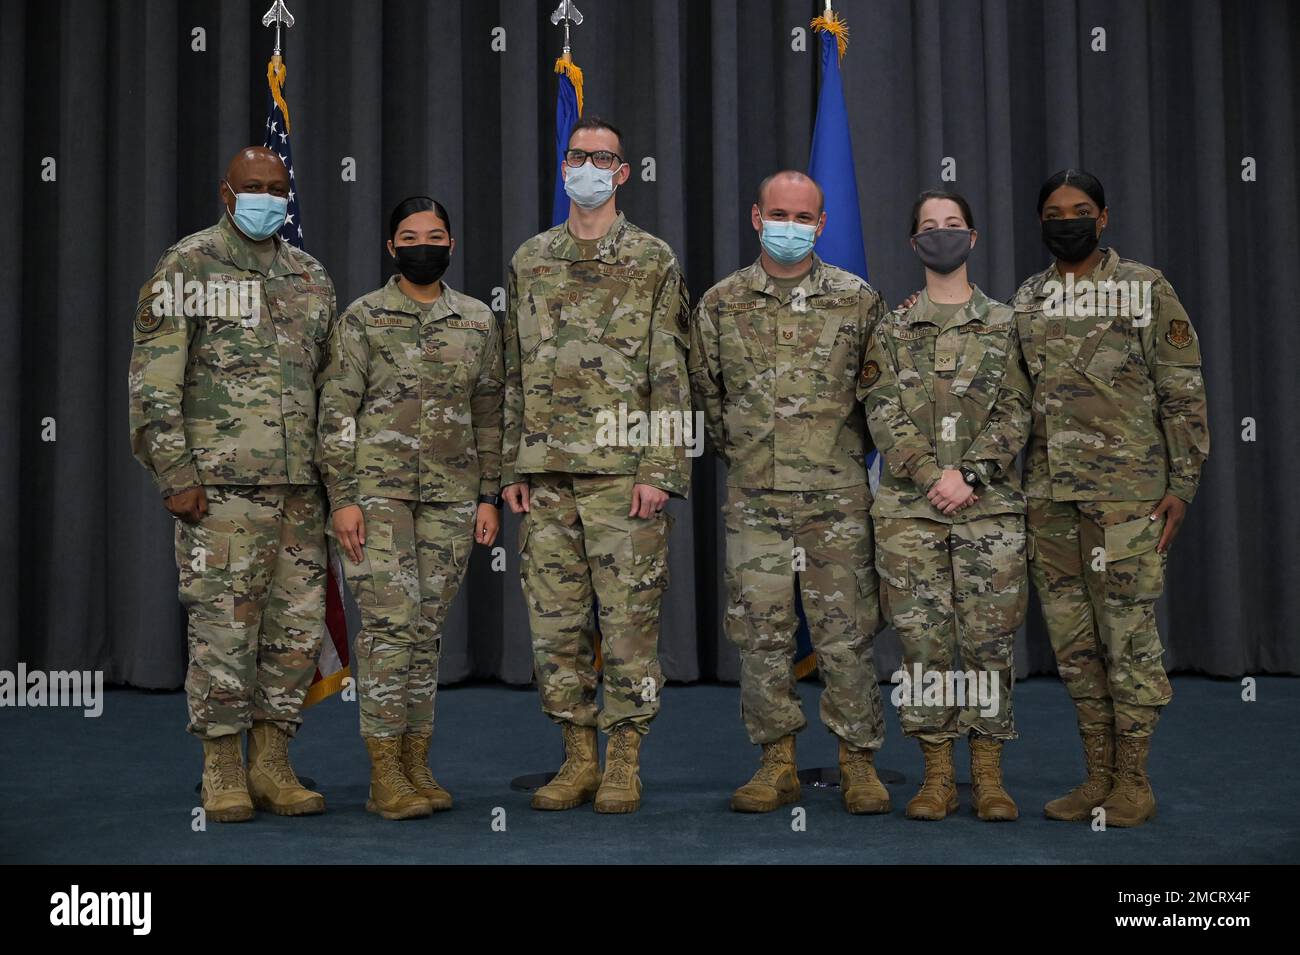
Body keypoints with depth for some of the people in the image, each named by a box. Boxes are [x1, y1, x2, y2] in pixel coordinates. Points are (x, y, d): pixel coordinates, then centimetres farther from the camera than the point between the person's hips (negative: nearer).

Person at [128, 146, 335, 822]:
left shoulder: (311, 276, 16)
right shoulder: (188, 266, -1)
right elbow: (153, 380, -6)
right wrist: (175, 474, -12)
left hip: (300, 485, 6)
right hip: (221, 482, -5)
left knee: (299, 626, 6)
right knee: (223, 625, -2)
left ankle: (271, 764, 17)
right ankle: (222, 771, 10)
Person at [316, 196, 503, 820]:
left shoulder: (478, 322, 11)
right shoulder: (362, 318, 1)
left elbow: (489, 414, 14)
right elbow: (336, 412, -2)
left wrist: (489, 495, 8)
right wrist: (342, 498, -9)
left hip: (451, 496, 4)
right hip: (377, 488, -3)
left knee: (428, 627, 7)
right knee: (391, 622, -10)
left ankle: (416, 763, 16)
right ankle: (384, 775, -3)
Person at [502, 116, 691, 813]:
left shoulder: (653, 262, 3)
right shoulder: (529, 261, 14)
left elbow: (670, 376, -2)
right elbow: (514, 373, 15)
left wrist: (660, 469, -10)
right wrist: (512, 468, 9)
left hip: (624, 470, -4)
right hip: (546, 474, 4)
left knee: (629, 618, -1)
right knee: (554, 620, 6)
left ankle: (624, 763, 11)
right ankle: (579, 758, 18)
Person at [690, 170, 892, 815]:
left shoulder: (858, 300, 4)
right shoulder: (720, 303, 7)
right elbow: (704, 391, 16)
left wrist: (846, 448, 10)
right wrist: (737, 448, 12)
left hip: (838, 497, -1)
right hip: (754, 498, 2)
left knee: (847, 634, 1)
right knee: (760, 634, 4)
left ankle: (858, 761, 13)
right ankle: (777, 763, 16)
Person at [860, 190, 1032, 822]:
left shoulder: (1004, 325, 9)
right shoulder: (892, 331, 10)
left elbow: (1015, 414, 0)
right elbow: (883, 415, 0)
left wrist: (970, 474, -14)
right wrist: (931, 475, -14)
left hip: (989, 506, 0)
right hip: (909, 508, 1)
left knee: (989, 640, 1)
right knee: (922, 640, 1)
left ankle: (989, 777, 10)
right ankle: (937, 777, 11)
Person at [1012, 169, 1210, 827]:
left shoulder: (1146, 289, 0)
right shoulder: (1028, 299, 13)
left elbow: (1183, 392, -2)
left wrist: (1181, 484, -7)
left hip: (1125, 491, -5)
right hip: (1048, 495, 5)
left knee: (1127, 631, -2)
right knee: (1072, 637, 8)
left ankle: (1133, 782, 8)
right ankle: (1098, 775, 18)